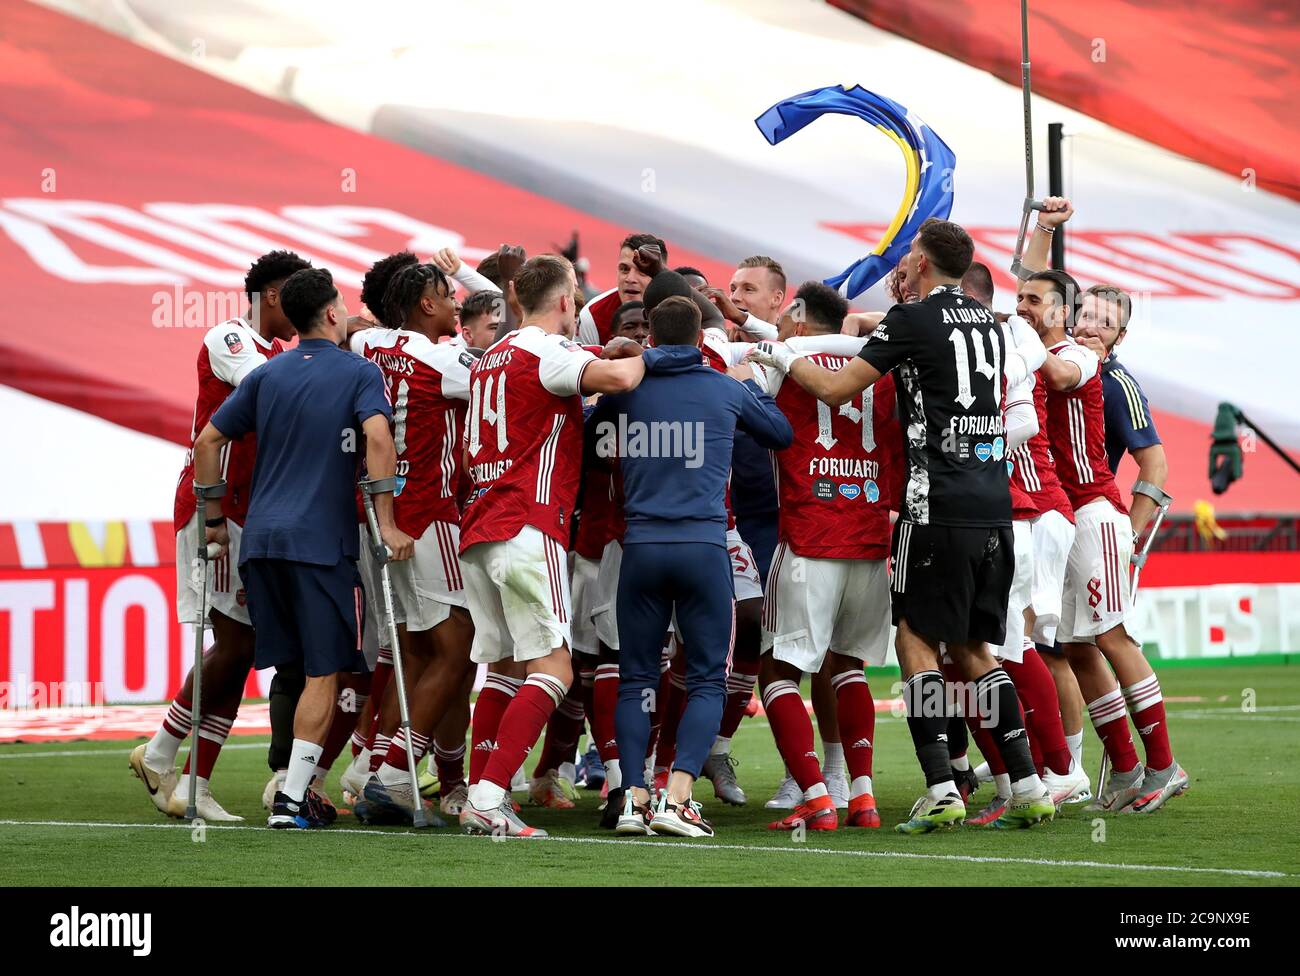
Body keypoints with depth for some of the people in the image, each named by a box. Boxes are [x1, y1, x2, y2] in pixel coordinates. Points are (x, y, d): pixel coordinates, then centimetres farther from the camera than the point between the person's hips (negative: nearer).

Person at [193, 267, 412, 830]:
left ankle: (293, 785, 16)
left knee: (290, 668, 14)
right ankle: (292, 799, -8)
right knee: (324, 672, -2)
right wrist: (386, 524, -14)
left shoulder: (266, 375, 15)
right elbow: (377, 437, -17)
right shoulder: (360, 373, 0)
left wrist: (215, 520, 19)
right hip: (321, 540, -5)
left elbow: (207, 442, 12)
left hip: (261, 539, 5)